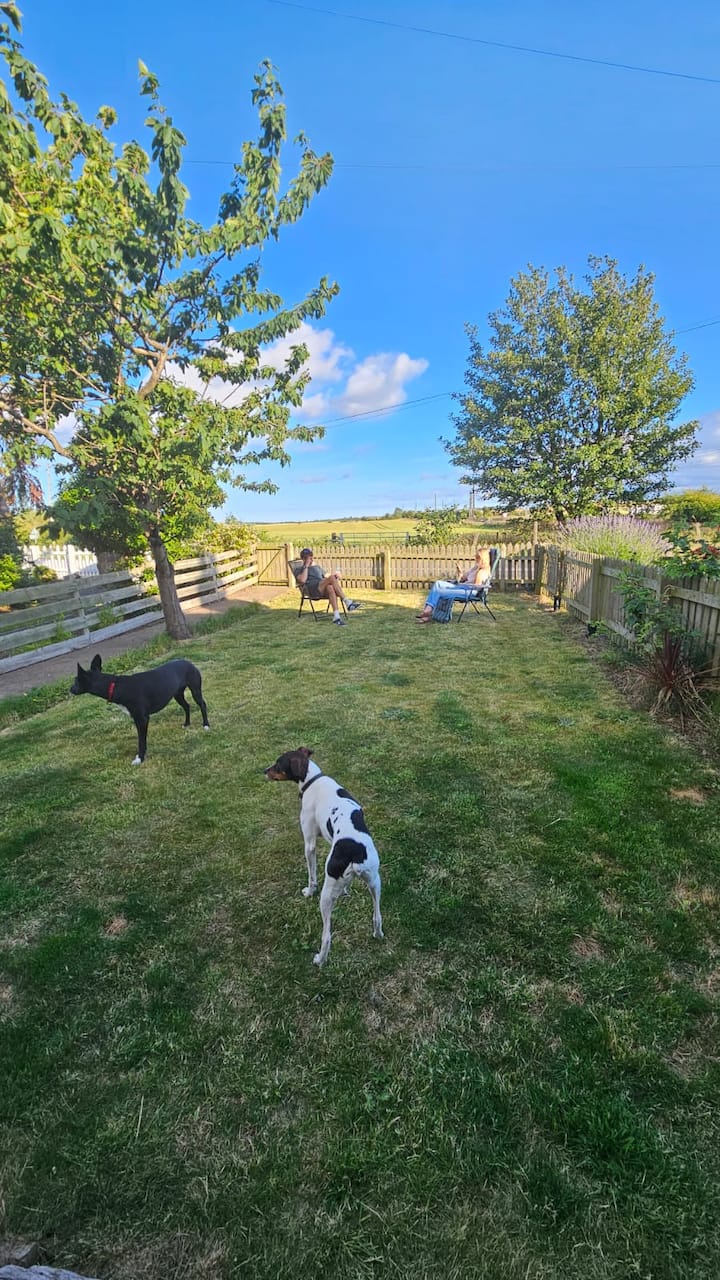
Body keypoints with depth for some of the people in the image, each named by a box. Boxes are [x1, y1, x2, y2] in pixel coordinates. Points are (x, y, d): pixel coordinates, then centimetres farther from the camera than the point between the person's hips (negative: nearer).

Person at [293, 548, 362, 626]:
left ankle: (336, 617, -49)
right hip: (312, 591, -4)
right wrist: (306, 566, 0)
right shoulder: (298, 569, 16)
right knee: (332, 577, -29)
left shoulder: (317, 567, 34)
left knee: (330, 588, -36)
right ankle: (348, 603, -36)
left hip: (324, 591, 4)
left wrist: (336, 575, 4)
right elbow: (302, 580, -5)